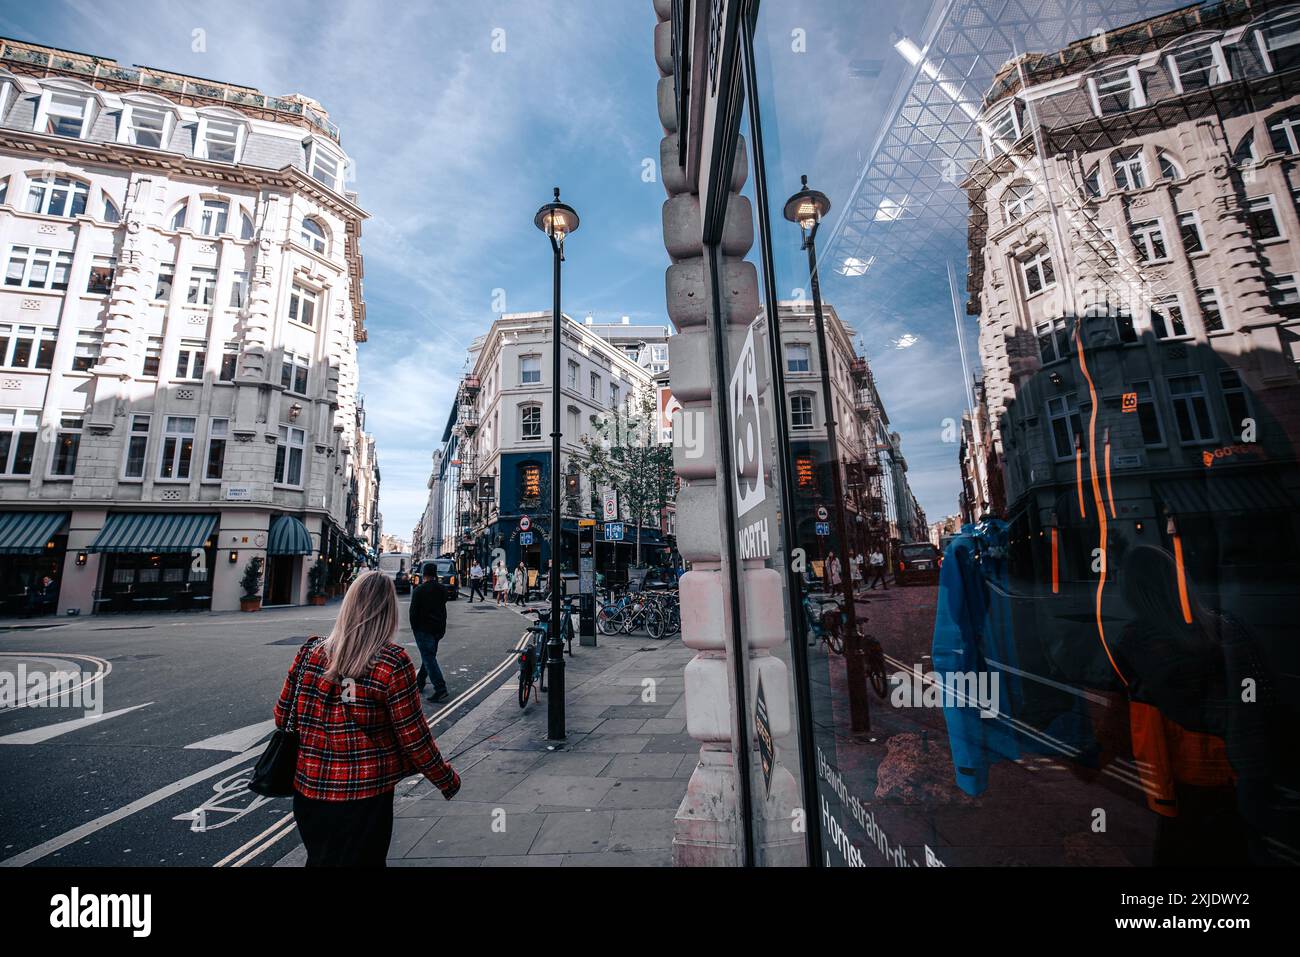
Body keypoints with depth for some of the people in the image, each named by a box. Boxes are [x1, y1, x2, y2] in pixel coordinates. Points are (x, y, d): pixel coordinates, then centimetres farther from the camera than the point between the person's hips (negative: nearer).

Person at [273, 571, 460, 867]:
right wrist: (447, 779, -1)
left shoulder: (310, 652, -9)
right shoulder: (392, 664, -21)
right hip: (363, 799, -4)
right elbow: (414, 738, -16)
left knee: (319, 858, 29)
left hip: (307, 791, 4)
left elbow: (282, 717, 3)